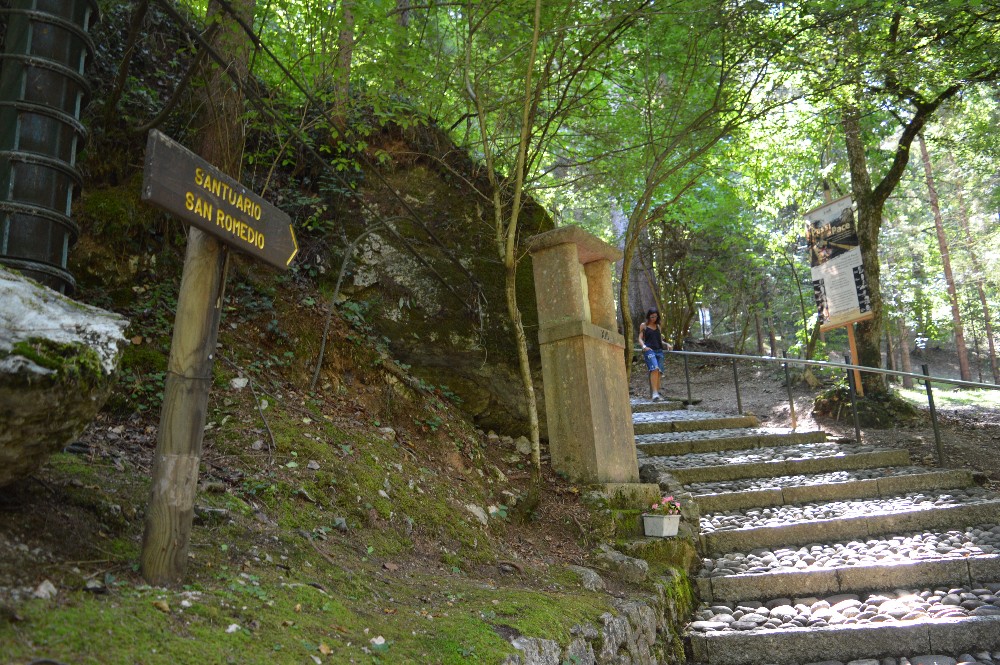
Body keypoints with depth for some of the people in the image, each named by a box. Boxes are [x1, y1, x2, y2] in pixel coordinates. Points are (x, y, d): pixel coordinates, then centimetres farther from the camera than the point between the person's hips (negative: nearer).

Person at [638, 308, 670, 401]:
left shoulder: (658, 326, 21)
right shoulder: (643, 325, 9)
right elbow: (640, 338, 5)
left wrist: (666, 344, 5)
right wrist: (644, 346, -14)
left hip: (659, 350, 5)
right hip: (649, 350, -5)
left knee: (659, 372, -2)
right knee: (654, 369, -24)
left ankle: (656, 393, 3)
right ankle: (654, 393, -30)